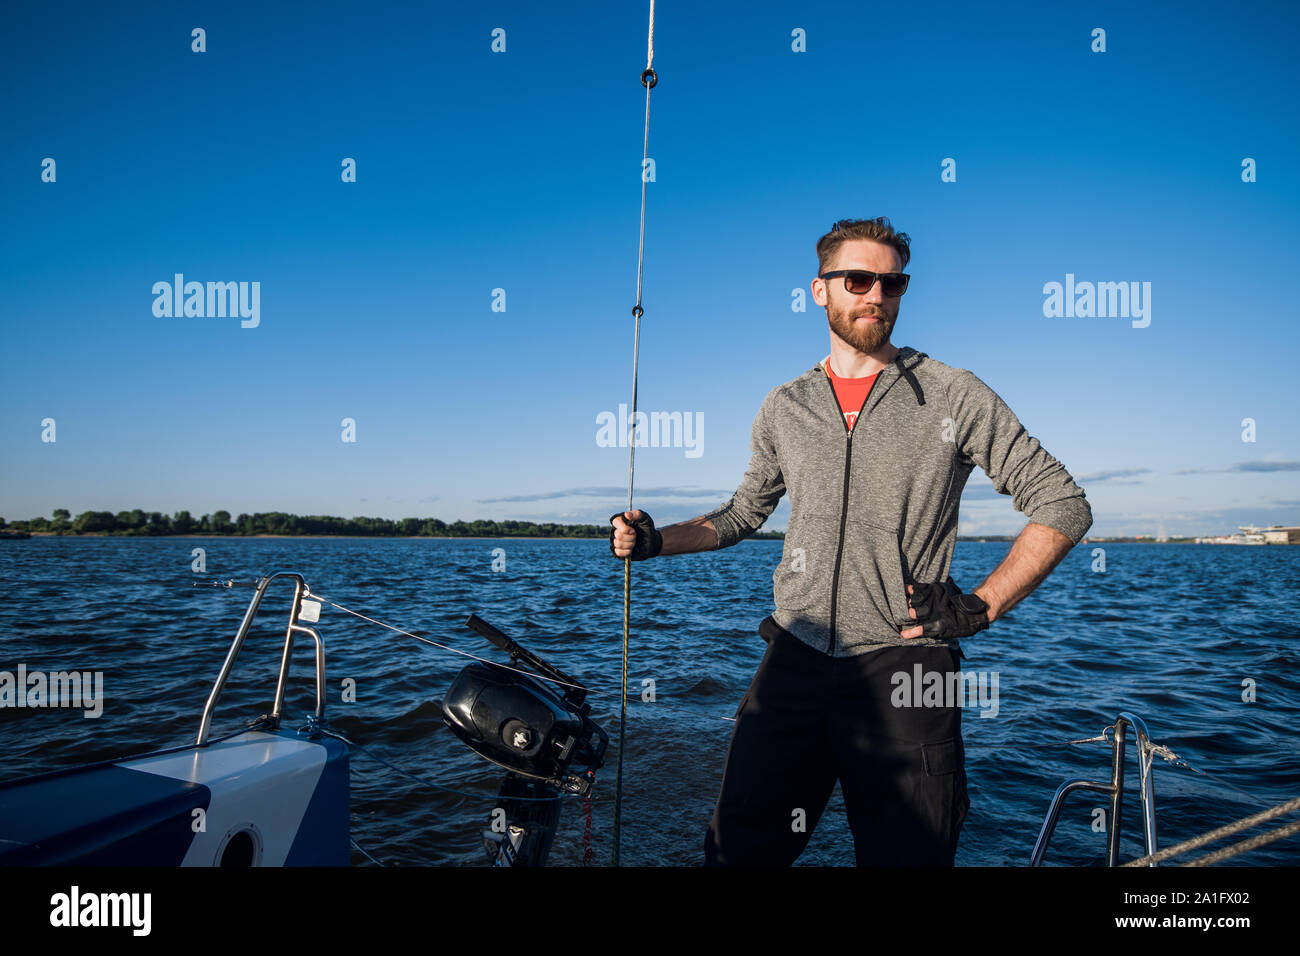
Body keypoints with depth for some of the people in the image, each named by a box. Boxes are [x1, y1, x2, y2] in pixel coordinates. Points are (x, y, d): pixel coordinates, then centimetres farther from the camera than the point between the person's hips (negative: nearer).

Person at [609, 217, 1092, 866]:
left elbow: (1063, 504, 2)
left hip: (902, 670, -3)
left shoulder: (956, 397, 0)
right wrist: (656, 539, 10)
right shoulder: (783, 408, 11)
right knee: (738, 849, 9)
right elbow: (745, 512, 24)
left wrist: (981, 606, -8)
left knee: (906, 856, 5)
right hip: (795, 662, 3)